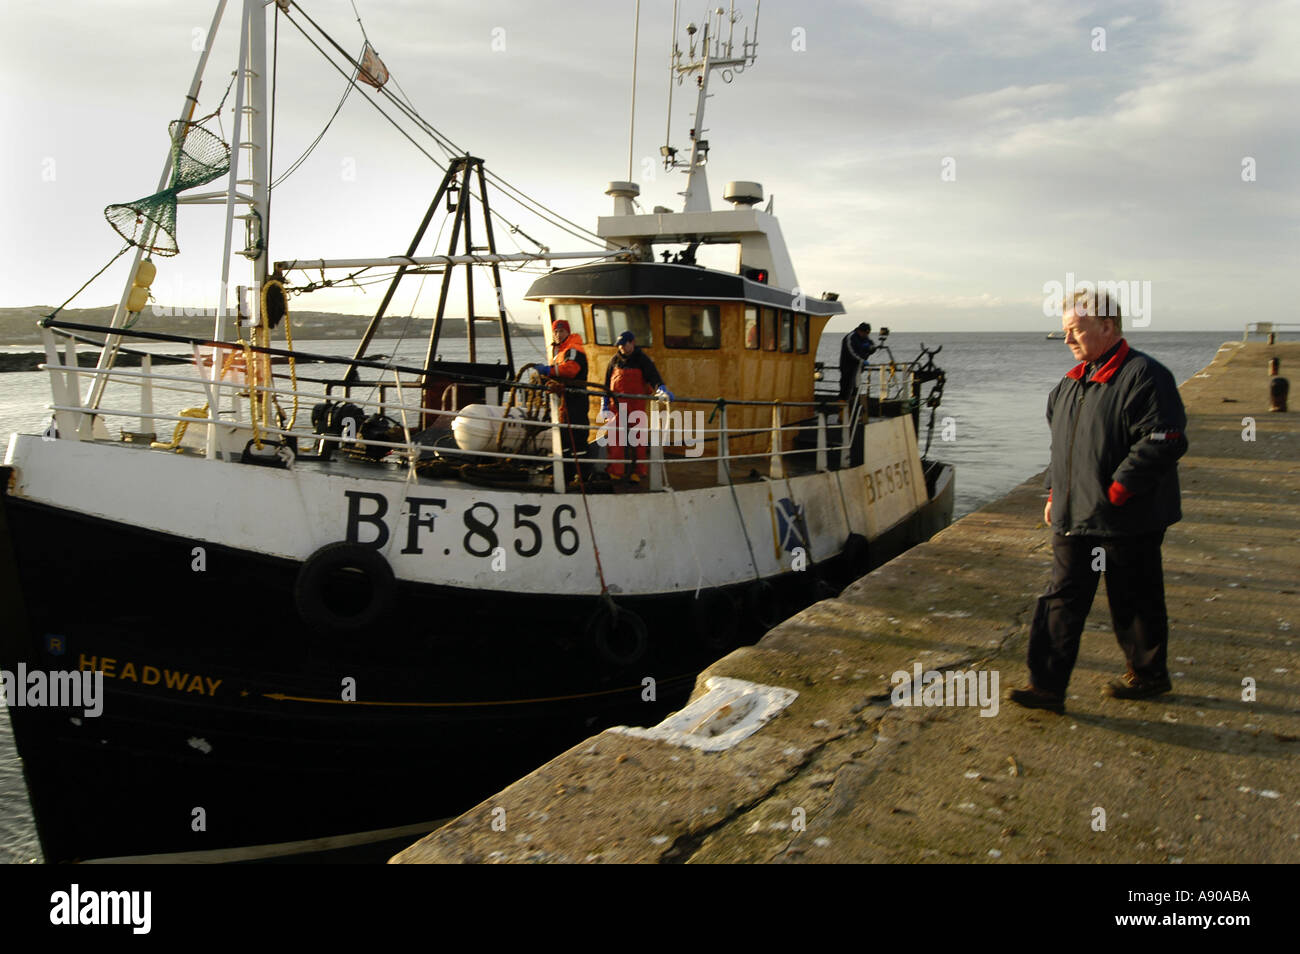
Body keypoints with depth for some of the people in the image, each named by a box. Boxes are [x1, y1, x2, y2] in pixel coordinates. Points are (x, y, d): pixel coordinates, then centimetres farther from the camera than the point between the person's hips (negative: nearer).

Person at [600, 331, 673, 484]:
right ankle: (615, 472, 3)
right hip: (616, 406, 3)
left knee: (637, 438, -1)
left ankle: (638, 471, 7)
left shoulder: (642, 359, 3)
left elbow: (653, 376, -11)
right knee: (615, 437, -2)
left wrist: (661, 389, -31)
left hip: (636, 405, -2)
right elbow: (607, 384, 17)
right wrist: (604, 406, 14)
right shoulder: (615, 360, 13)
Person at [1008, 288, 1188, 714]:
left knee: (1133, 601, 8)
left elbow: (1163, 443, -21)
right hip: (1075, 519, 8)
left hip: (1128, 522, -8)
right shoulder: (1072, 382, 12)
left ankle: (1148, 673, 29)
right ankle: (1047, 685, 8)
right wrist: (1054, 494, 15)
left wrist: (1116, 491, -21)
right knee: (1063, 599, 5)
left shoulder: (1144, 376, -14)